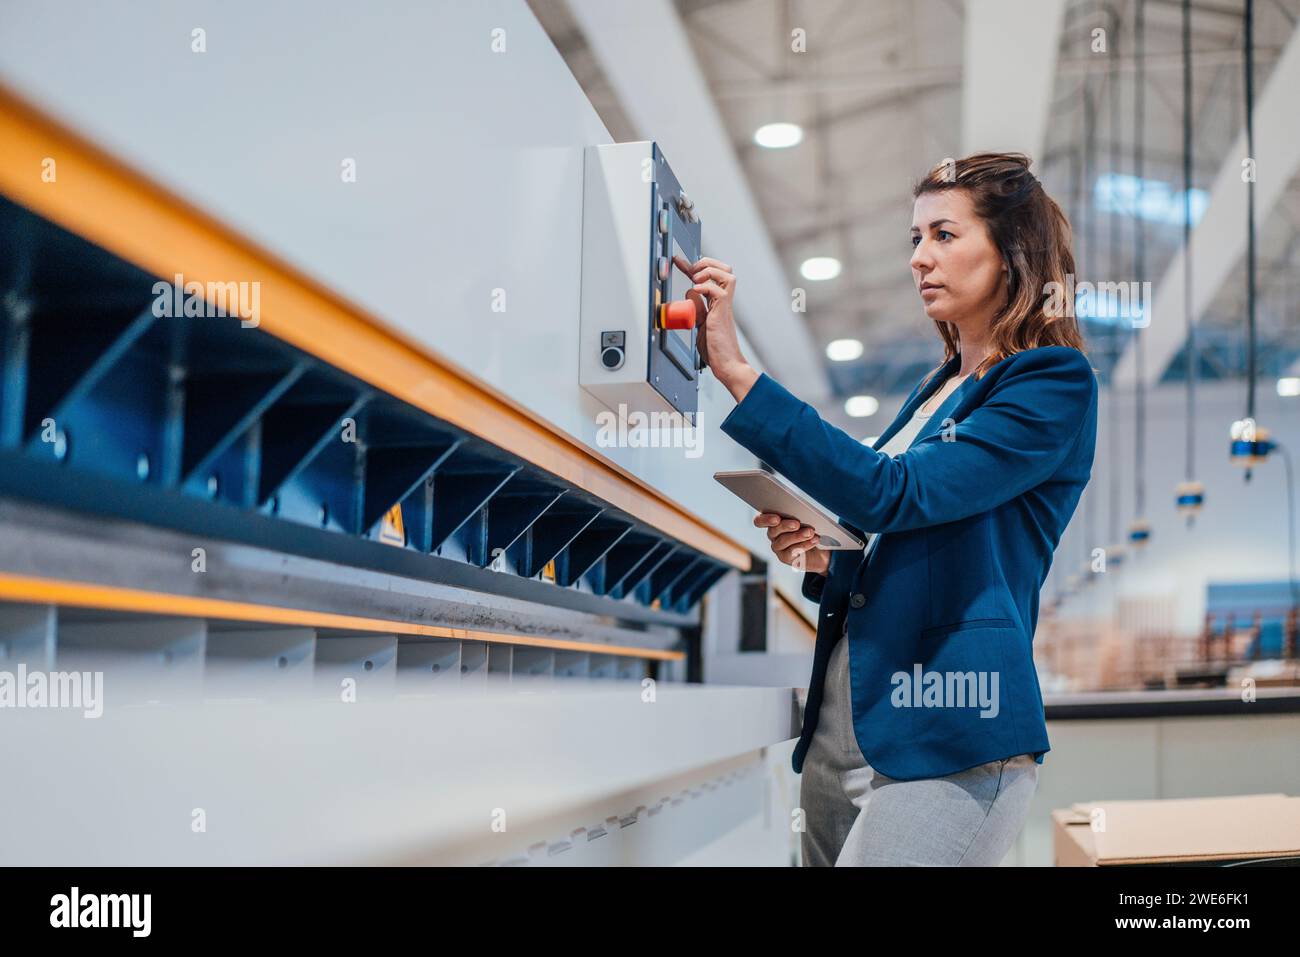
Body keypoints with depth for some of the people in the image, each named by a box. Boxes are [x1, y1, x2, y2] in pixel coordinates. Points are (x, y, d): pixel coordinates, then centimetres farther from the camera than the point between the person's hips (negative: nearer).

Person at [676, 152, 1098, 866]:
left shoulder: (1055, 383, -6)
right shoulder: (933, 391, 19)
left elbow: (893, 493, -19)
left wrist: (736, 371, -20)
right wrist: (826, 560, 3)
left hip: (949, 735, -8)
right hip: (841, 718, 8)